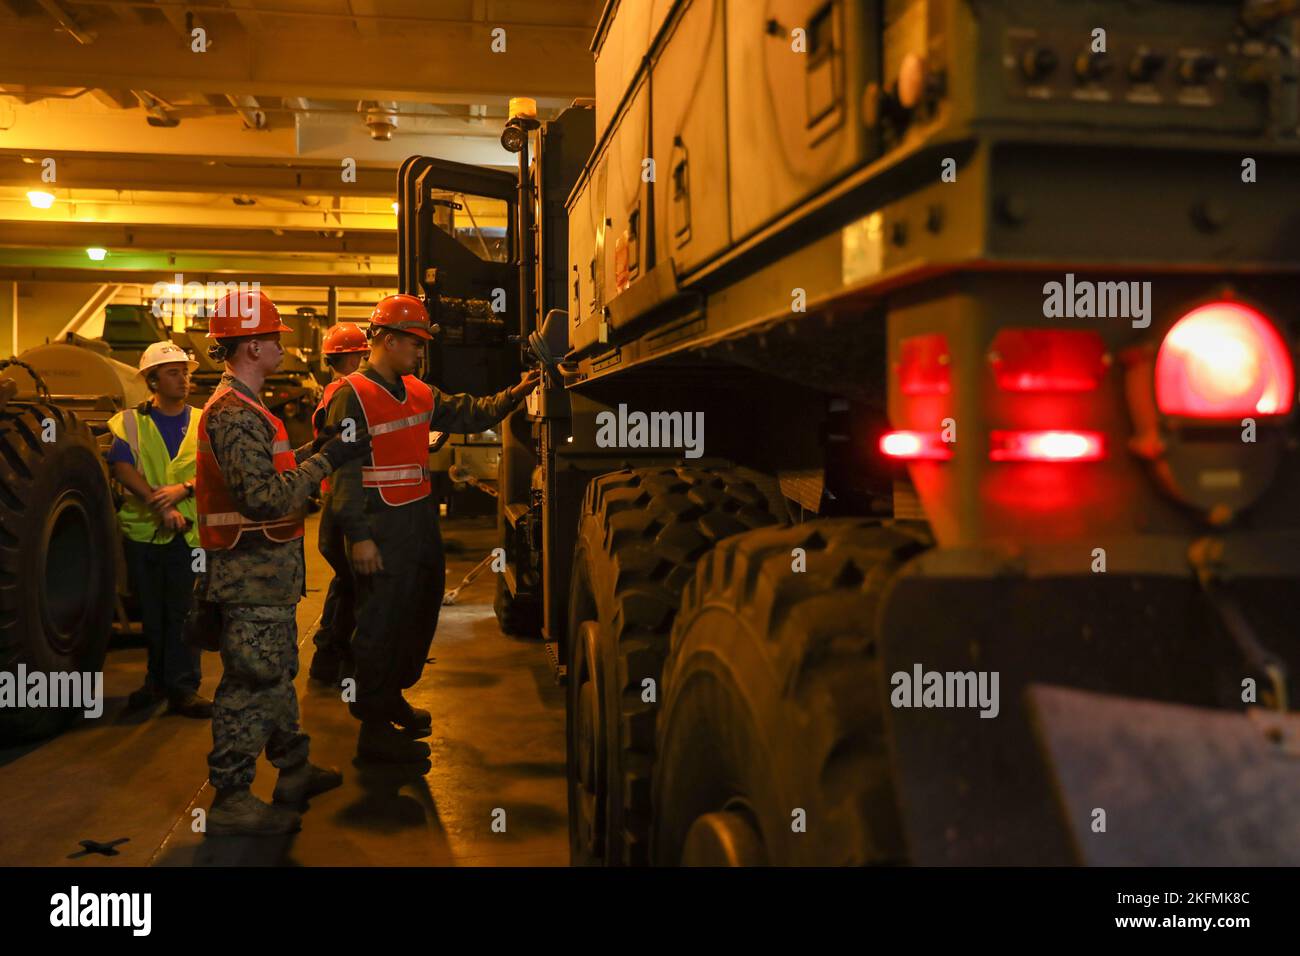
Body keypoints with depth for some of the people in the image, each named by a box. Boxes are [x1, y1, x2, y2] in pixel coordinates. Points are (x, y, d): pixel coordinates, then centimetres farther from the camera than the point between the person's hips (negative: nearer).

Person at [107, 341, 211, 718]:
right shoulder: (131, 421, 4)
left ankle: (183, 688, 2)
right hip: (141, 531, 1)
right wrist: (159, 506, -21)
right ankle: (158, 679, 25)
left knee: (183, 612, -2)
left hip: (188, 531, -1)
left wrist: (183, 489, -22)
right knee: (151, 613, 11)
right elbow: (123, 467, -10)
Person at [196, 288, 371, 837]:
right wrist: (325, 461, -21)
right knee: (251, 682, -4)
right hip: (252, 571, -11)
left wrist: (312, 453, 9)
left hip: (266, 569, 11)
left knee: (277, 673, 20)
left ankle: (293, 769, 33)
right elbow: (264, 499, -27)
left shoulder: (241, 406, 16)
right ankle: (231, 801, 5)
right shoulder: (234, 414, -20)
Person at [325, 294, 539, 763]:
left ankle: (392, 697, 39)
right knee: (381, 624, -2)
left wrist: (515, 393, 1)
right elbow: (343, 471, -17)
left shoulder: (418, 392, 13)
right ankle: (374, 728, 9)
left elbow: (469, 414, 16)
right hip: (381, 529, -9)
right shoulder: (351, 396, -12)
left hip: (421, 518, 9)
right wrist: (359, 537, -22)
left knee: (421, 610, 20)